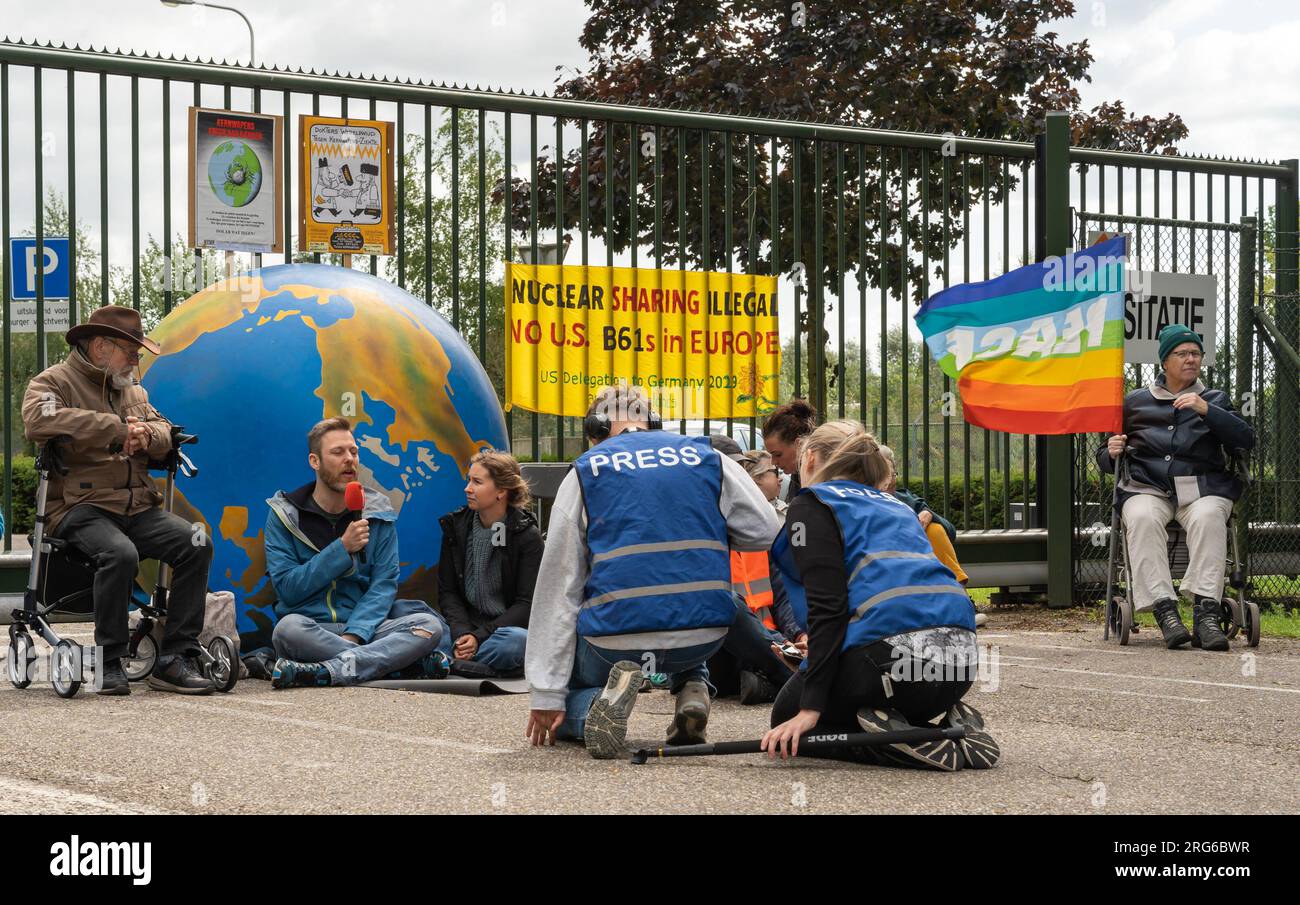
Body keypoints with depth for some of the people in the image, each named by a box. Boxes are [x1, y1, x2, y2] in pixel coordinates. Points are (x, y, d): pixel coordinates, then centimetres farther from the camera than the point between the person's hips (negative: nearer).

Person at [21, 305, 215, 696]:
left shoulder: (131, 388, 25)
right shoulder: (54, 382, 2)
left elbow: (163, 429, 20)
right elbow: (38, 420, -20)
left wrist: (148, 435, -7)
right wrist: (116, 428, -21)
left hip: (138, 508, 6)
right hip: (80, 507, -6)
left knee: (197, 544, -19)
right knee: (120, 553, -36)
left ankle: (175, 660, -17)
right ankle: (109, 663, -20)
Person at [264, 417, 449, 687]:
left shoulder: (377, 512, 8)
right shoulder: (285, 514, 3)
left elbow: (383, 584, 0)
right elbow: (287, 588, -5)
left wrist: (354, 635, -18)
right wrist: (342, 549, -13)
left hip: (364, 627, 2)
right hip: (311, 626, -2)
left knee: (430, 625, -24)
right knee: (288, 628, -37)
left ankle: (326, 671, -37)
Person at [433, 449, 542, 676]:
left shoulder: (527, 536, -4)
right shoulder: (456, 526, 7)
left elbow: (527, 603, -8)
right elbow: (448, 591, 5)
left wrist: (479, 636, -19)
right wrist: (462, 633, -15)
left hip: (507, 626, -3)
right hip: (466, 624, 3)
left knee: (517, 641, -39)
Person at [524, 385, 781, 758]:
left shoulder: (585, 470, 8)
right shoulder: (706, 457, 11)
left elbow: (558, 589, 5)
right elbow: (764, 531, 8)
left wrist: (546, 697, 5)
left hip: (615, 638, -2)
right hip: (704, 637, 2)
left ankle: (595, 707, -12)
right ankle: (692, 688, 9)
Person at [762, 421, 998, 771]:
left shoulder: (810, 506, 6)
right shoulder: (894, 505, 29)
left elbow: (827, 608, -8)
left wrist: (810, 708, -12)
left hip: (893, 652, -7)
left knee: (788, 723, 16)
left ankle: (892, 740, -9)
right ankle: (951, 727, 6)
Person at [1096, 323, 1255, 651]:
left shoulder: (1214, 400, 21)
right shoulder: (1135, 402, 22)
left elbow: (1246, 439, 3)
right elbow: (1105, 460, 26)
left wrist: (1206, 410, -8)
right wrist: (1111, 453, 1)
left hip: (1202, 488, 0)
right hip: (1147, 488, 1)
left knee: (1207, 517, -35)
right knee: (1142, 519, -34)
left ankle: (1206, 612, -42)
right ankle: (1165, 610, -41)